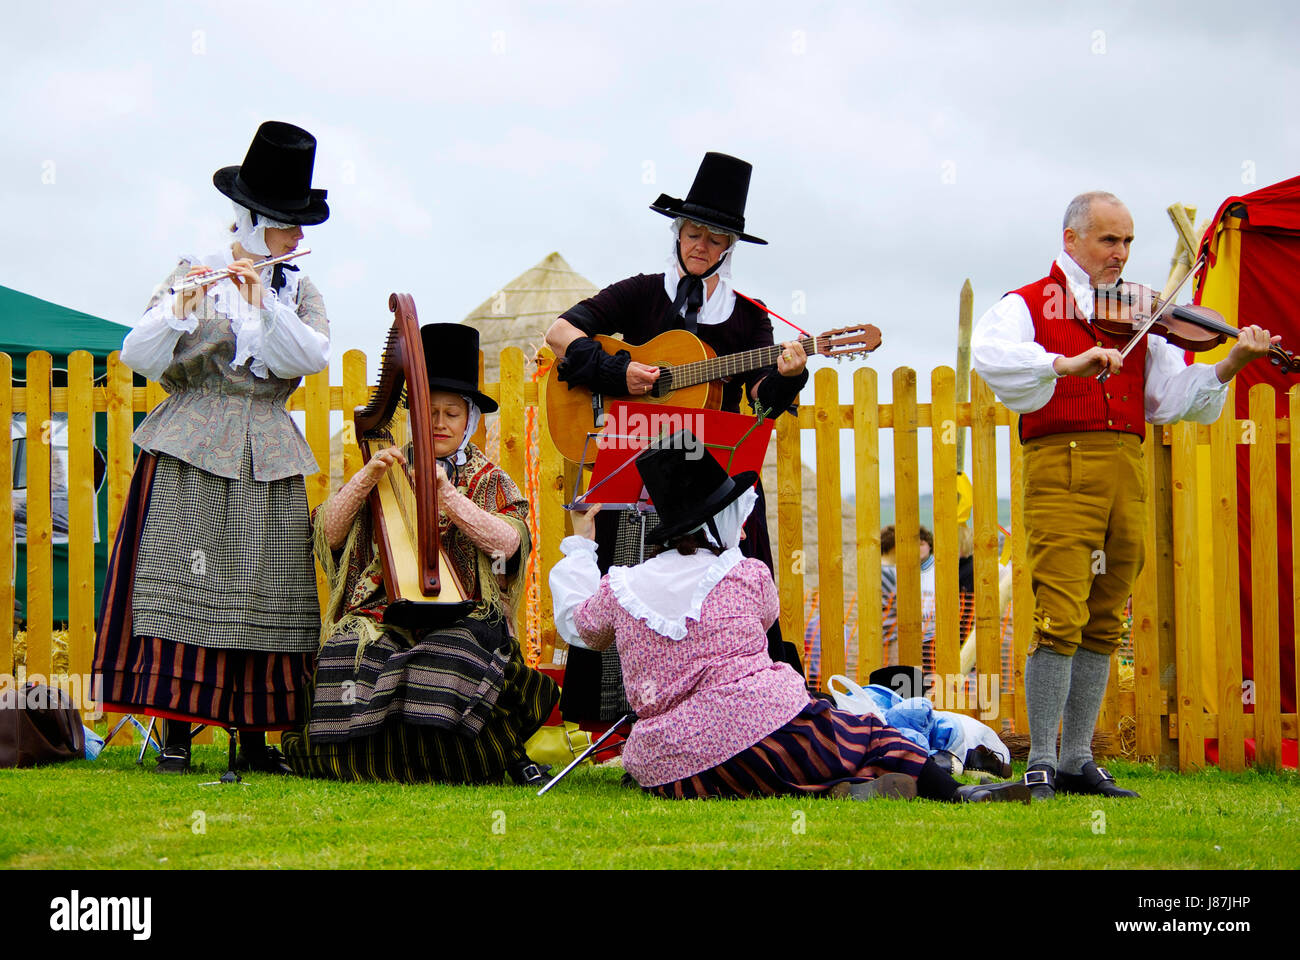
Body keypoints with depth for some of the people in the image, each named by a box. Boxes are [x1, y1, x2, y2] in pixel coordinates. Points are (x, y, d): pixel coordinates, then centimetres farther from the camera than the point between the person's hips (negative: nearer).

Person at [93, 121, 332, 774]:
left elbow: (313, 357, -6)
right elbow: (139, 357, -7)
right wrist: (179, 309, -22)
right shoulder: (194, 276, 3)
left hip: (267, 454, 3)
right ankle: (175, 734, -5)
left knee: (263, 590, -1)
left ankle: (254, 737, 3)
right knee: (186, 584, -8)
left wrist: (262, 303, -15)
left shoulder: (298, 290, 12)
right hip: (192, 452, -3)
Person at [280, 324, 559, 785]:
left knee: (454, 653, -36)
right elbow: (327, 534, 4)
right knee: (350, 654, -33)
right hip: (382, 614, 1)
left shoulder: (490, 483, 14)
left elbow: (508, 543, -8)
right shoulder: (390, 471, 17)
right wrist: (366, 478, -10)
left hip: (461, 615, -1)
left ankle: (509, 755, -16)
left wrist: (446, 494, -19)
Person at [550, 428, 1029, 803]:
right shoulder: (748, 575, 5)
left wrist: (579, 547, 47)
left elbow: (576, 623, 33)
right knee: (874, 740, 9)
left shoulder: (620, 587, 11)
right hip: (764, 724, -3)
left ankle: (828, 793, -18)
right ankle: (946, 790, -18)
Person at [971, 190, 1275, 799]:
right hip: (1062, 465, -5)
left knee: (1103, 624, 7)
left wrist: (1229, 367, -3)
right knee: (1061, 618, -11)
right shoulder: (1030, 305, 6)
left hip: (1126, 471, 5)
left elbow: (1170, 396, 11)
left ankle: (1077, 761, 14)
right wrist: (1065, 363, -27)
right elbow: (990, 355, -16)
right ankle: (1041, 765, -7)